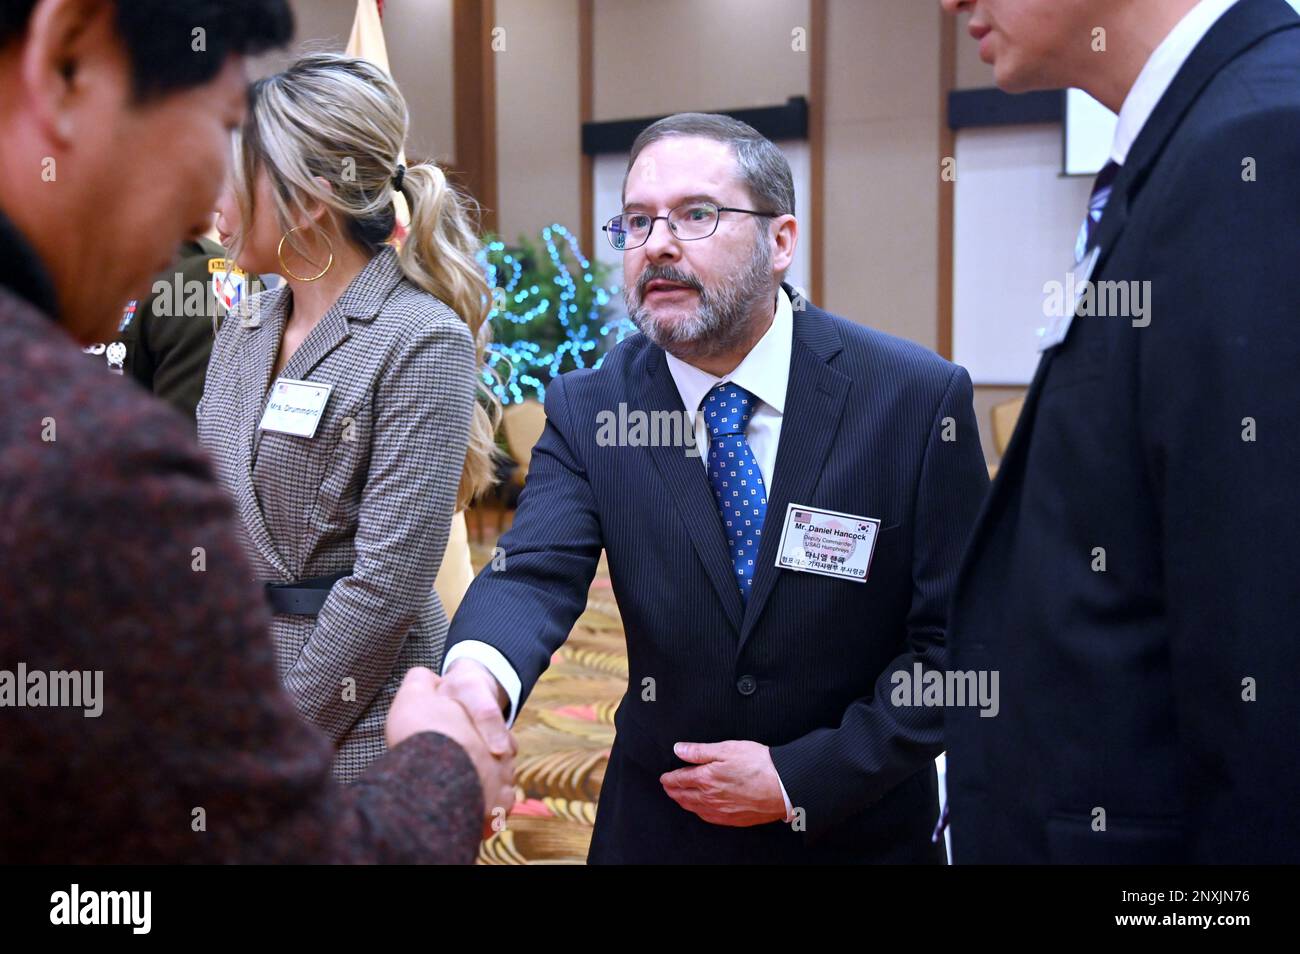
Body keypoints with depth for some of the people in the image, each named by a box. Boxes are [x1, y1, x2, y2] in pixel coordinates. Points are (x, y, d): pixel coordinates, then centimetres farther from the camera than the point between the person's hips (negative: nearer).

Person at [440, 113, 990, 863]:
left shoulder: (920, 398, -14)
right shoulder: (588, 411, -8)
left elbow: (958, 637, -13)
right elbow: (537, 571, -21)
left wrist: (802, 779, -17)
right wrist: (479, 674, -43)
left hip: (856, 828, -2)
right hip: (658, 823, 2)